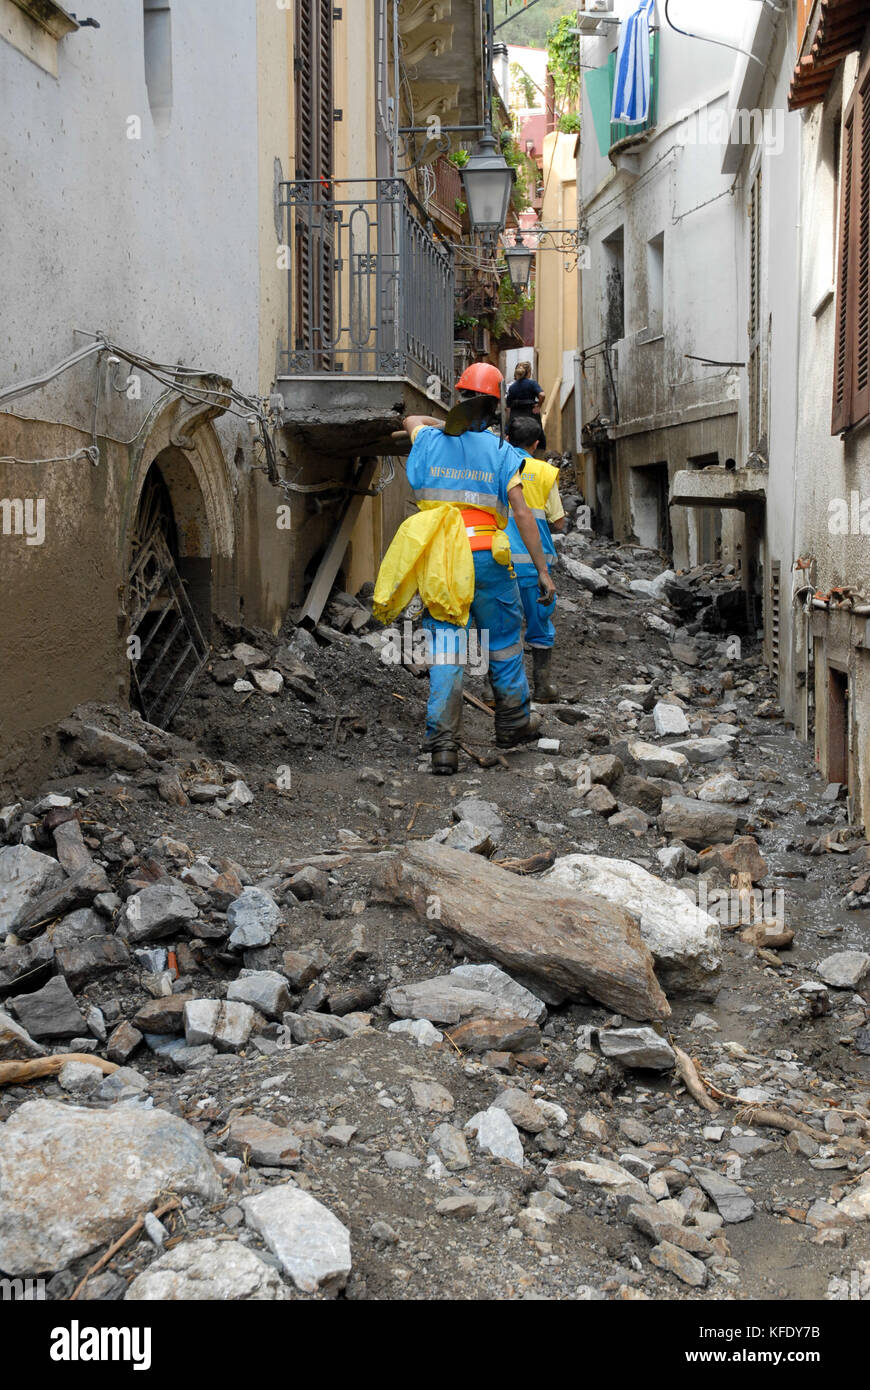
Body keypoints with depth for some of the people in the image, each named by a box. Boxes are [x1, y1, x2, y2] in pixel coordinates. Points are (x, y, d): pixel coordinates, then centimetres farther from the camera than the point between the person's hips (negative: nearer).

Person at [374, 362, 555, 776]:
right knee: (504, 641, 17)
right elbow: (522, 513, -7)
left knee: (444, 650, 1)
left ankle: (442, 744, -6)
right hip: (486, 557, -2)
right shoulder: (501, 451, -2)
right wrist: (542, 570, -5)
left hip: (438, 557, 2)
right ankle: (513, 723, 31)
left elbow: (411, 420, 32)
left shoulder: (429, 441, 6)